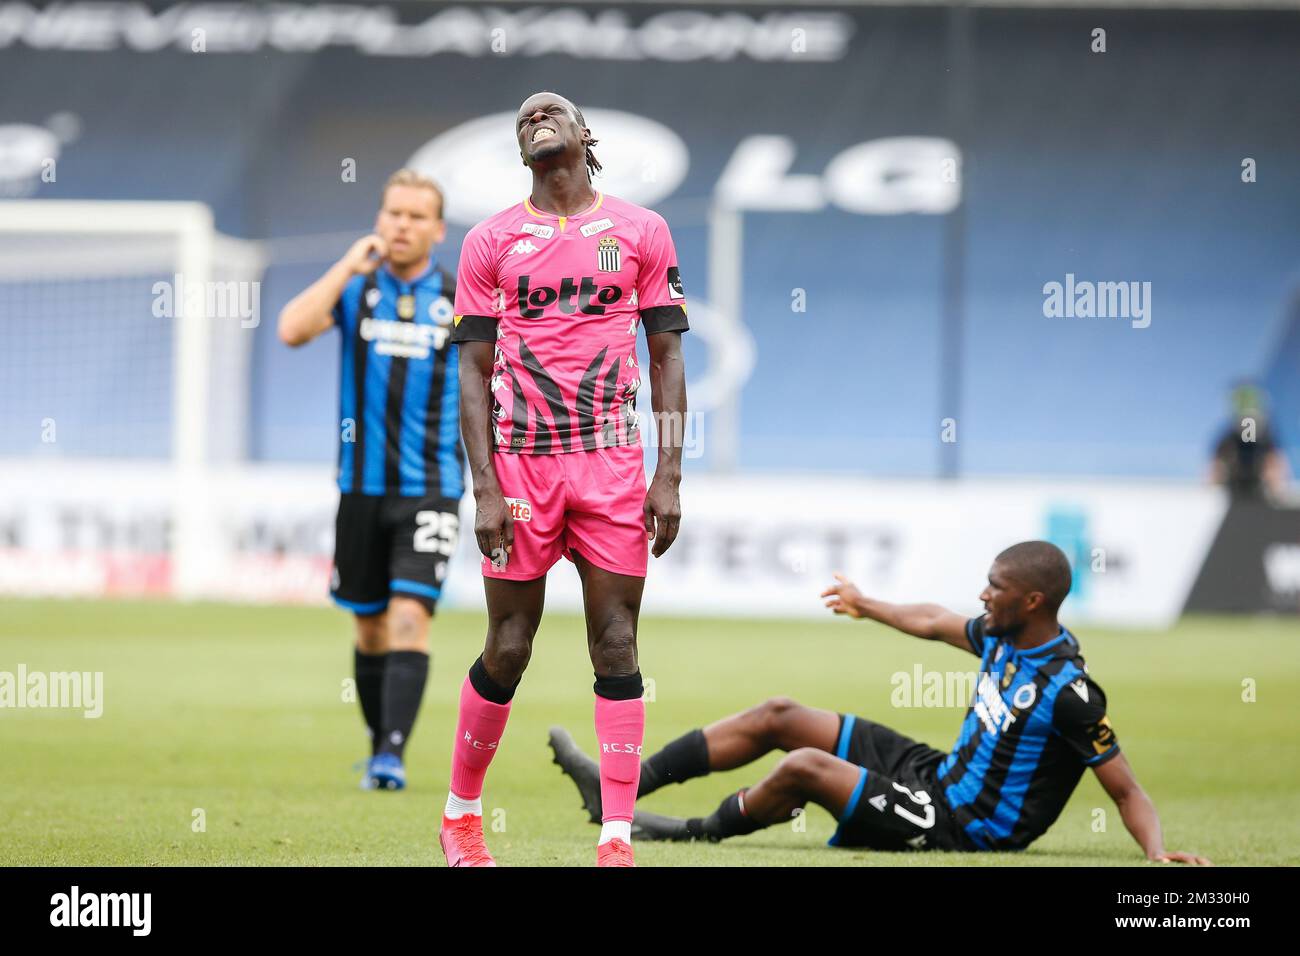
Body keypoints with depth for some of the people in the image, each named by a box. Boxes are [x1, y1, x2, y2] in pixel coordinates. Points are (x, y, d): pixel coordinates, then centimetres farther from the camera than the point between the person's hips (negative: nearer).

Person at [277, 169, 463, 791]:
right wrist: (349, 266, -19)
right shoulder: (354, 286, 1)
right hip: (363, 483, 2)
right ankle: (378, 749, 25)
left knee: (409, 616, -16)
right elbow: (292, 329, -16)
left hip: (430, 488, -2)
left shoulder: (460, 300, 1)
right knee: (370, 625, 10)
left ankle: (393, 755, -19)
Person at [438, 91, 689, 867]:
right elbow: (474, 371, 4)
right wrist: (485, 490, -5)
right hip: (520, 462, -1)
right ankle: (462, 814, 19)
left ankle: (618, 838, -2)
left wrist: (669, 476, -1)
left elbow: (667, 357, 8)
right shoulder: (493, 241, 5)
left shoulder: (641, 230, 6)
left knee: (617, 645, -3)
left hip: (612, 462, 1)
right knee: (509, 649, 2)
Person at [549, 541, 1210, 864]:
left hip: (958, 827, -9)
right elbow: (933, 622, 23)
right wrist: (869, 606, 39)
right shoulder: (1002, 636, 2)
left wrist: (1157, 853, -37)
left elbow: (1126, 790, -20)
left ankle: (703, 831, 6)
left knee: (804, 766, -24)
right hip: (934, 773, 9)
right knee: (779, 718, 6)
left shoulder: (1068, 689, -23)